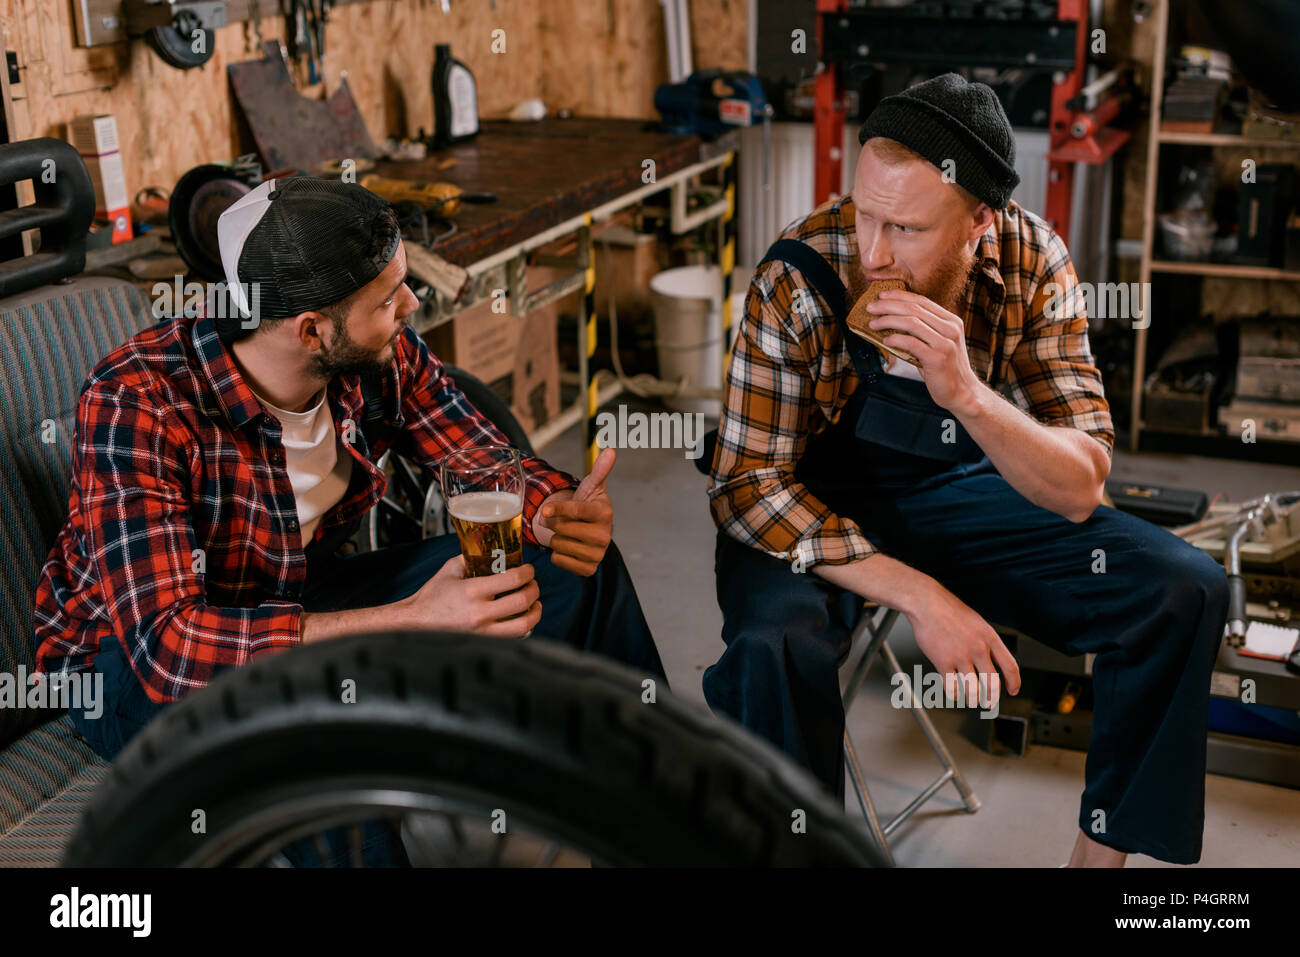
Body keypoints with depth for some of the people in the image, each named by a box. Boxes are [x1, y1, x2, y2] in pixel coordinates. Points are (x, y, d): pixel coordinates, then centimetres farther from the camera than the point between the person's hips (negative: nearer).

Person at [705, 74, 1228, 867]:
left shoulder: (1033, 264, -16)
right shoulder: (800, 280, -25)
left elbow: (1080, 489, -17)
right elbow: (750, 484, -21)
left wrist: (966, 393, -37)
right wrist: (919, 596, -30)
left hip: (962, 488, 4)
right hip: (815, 505, -3)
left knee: (1186, 592, -12)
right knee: (776, 647, -36)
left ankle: (1104, 849, 5)